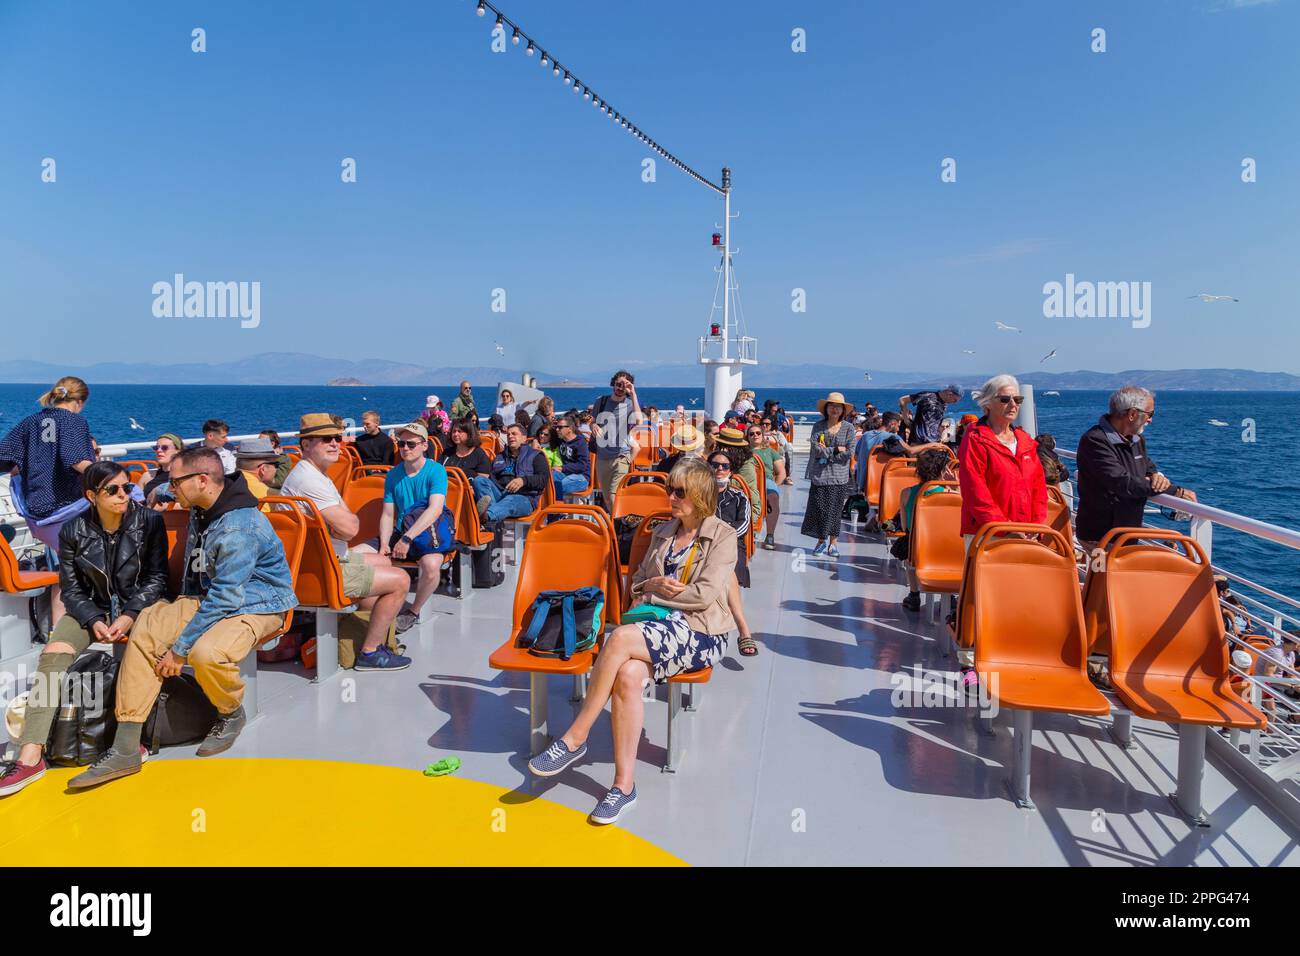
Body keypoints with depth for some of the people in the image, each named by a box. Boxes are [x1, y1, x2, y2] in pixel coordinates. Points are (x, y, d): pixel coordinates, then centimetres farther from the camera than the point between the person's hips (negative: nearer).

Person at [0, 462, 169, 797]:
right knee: (53, 655, -23)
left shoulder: (149, 522, -7)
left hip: (138, 605, -2)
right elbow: (71, 589, 1)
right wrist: (93, 621, -17)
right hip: (91, 609, 2)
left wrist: (129, 616, -19)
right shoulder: (73, 532, -2)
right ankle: (30, 757, -25)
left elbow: (156, 578, -6)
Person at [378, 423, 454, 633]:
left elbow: (435, 509, -23)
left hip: (429, 534, -5)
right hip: (402, 533, 5)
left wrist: (407, 538, -31)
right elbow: (388, 514, 3)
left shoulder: (436, 471, -9)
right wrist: (384, 544, -16)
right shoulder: (393, 475, 7)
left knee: (431, 564, -35)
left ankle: (413, 612, -6)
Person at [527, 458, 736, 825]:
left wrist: (654, 593, -2)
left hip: (701, 633, -5)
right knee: (627, 674, -30)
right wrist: (654, 584, -1)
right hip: (662, 626, 5)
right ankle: (624, 785, -23)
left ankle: (575, 738, -21)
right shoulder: (663, 532, 19)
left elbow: (704, 595, -10)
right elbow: (637, 584, 22)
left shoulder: (722, 536, 0)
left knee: (620, 638, -32)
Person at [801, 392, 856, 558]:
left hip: (839, 477, 0)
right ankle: (821, 541, 14)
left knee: (836, 510, 2)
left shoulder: (848, 428, 3)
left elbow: (849, 453, -6)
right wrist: (836, 449, -10)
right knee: (820, 509, 0)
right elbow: (815, 450, -8)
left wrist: (826, 452, -8)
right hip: (820, 475, 0)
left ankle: (833, 544, 13)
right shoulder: (818, 427, 3)